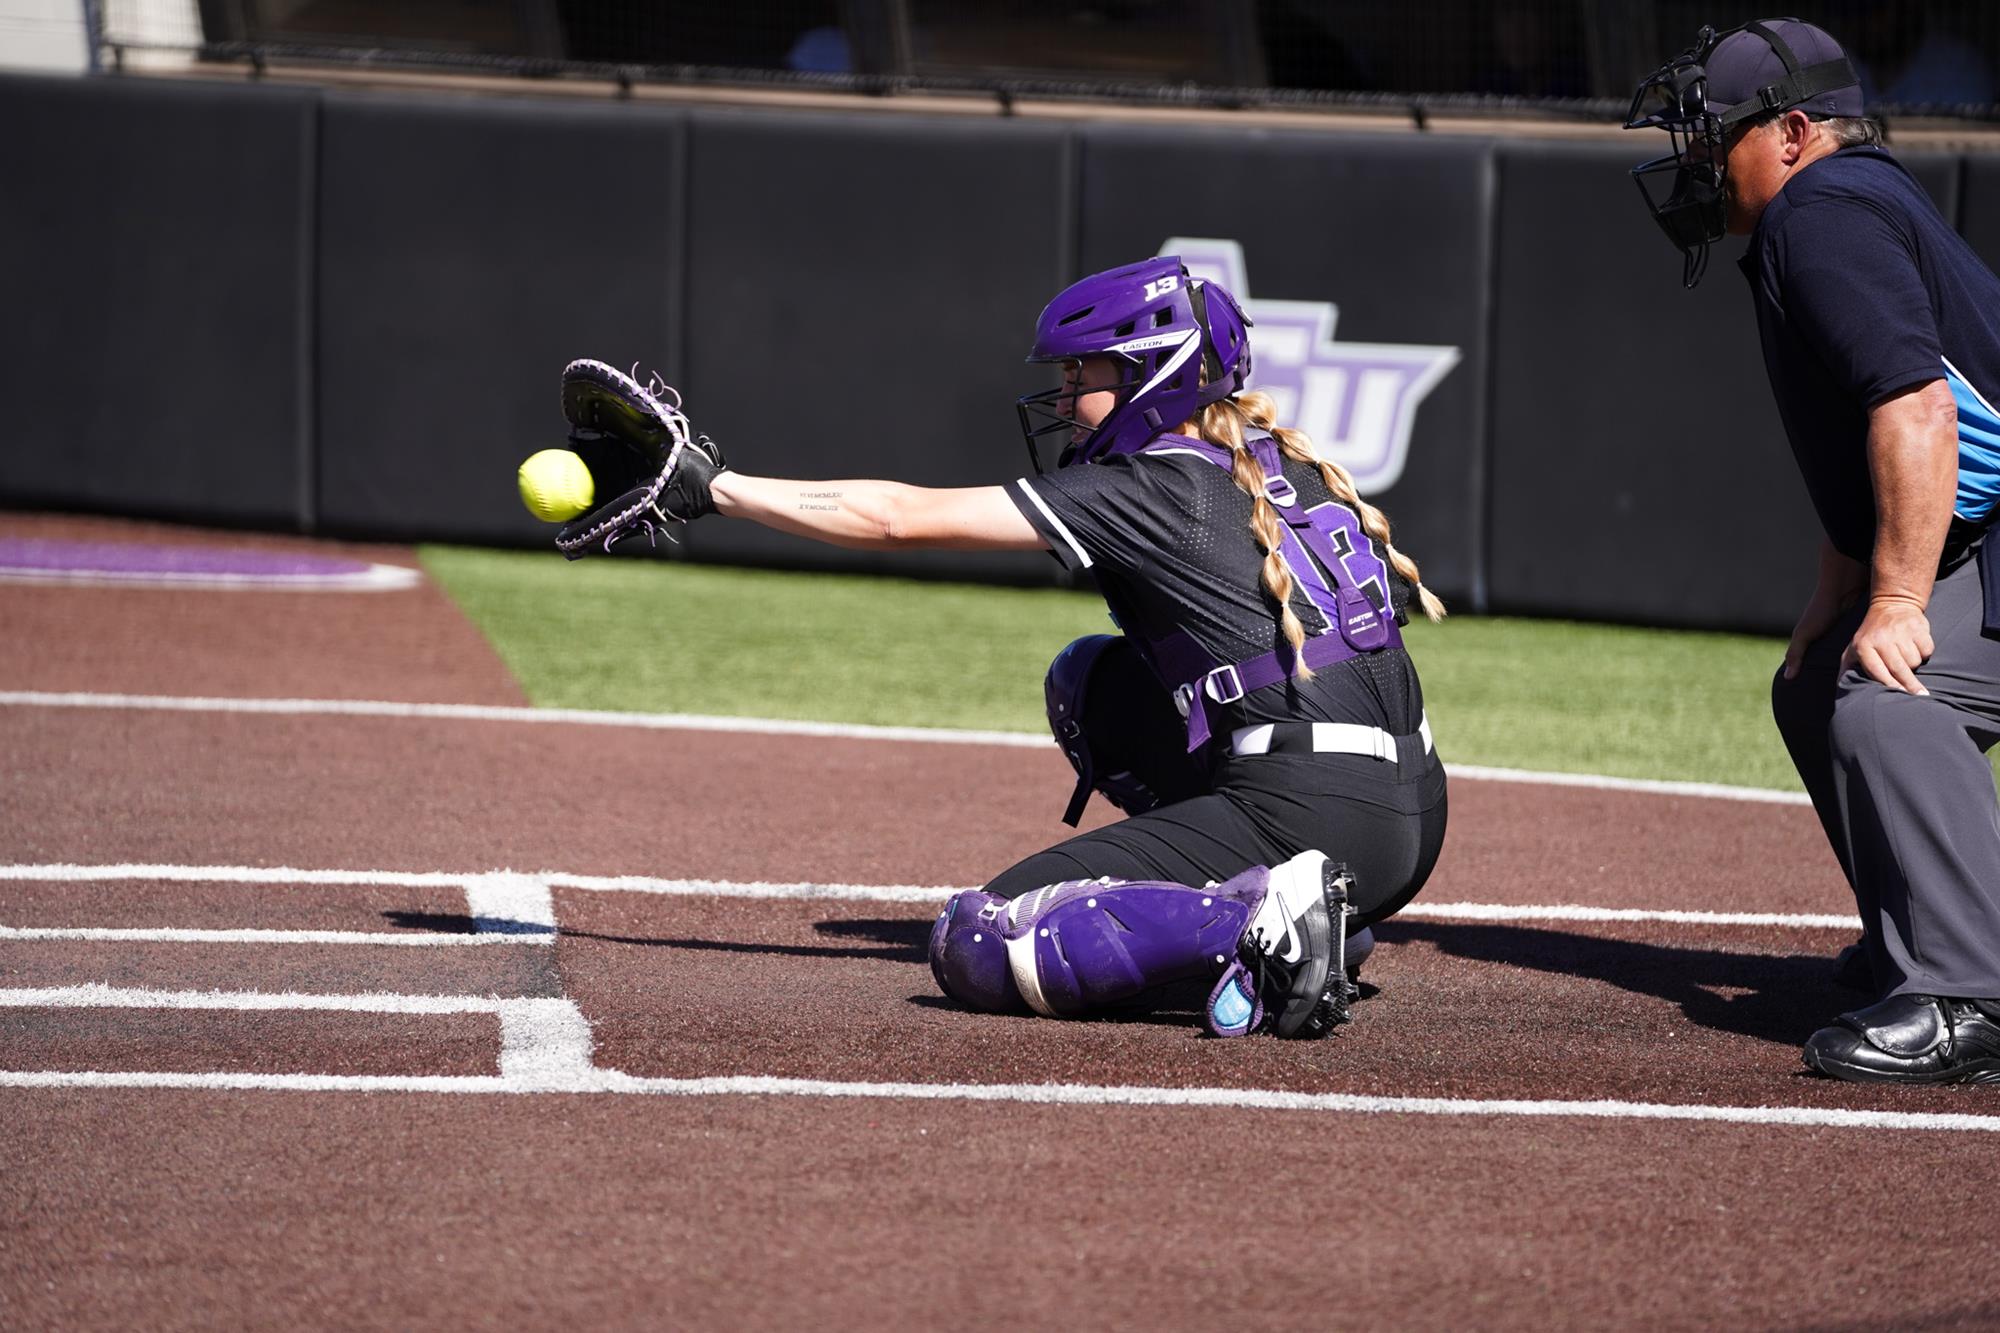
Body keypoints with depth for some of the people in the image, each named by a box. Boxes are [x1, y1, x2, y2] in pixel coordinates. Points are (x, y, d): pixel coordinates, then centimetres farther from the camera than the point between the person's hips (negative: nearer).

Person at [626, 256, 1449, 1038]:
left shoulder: (1143, 492, -4)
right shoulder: (1286, 466, 17)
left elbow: (902, 519, -2)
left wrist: (718, 488, 5)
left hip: (1309, 822, -9)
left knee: (976, 947, -9)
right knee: (1088, 679, 28)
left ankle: (1264, 923, -18)